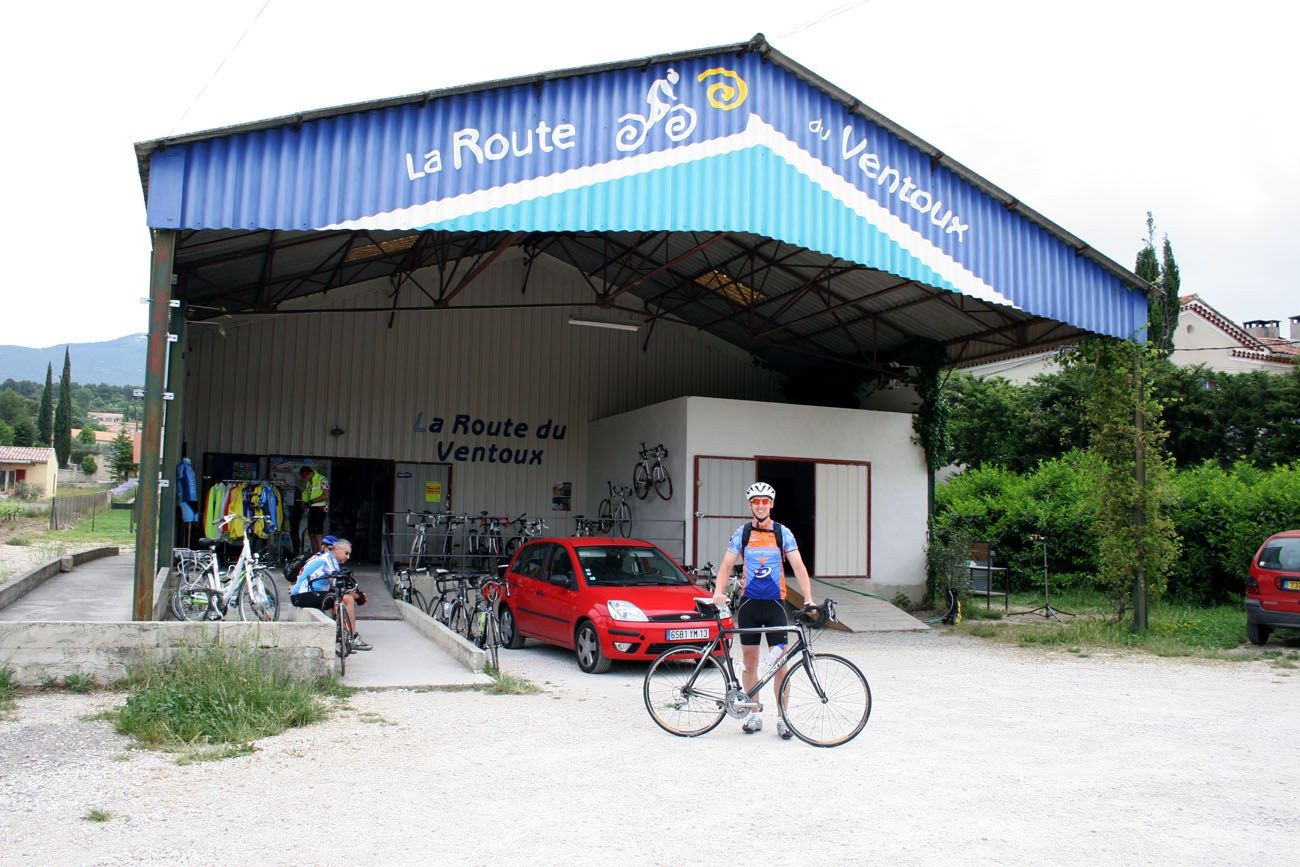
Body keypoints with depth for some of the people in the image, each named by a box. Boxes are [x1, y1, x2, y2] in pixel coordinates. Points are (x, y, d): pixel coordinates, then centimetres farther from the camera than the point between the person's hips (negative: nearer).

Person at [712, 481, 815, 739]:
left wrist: (808, 599, -17)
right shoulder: (741, 533, 3)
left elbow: (798, 567, -5)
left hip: (775, 602, -1)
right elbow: (726, 566, 1)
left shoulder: (783, 533, 0)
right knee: (750, 662, 7)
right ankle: (754, 715, 17)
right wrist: (718, 592, -16)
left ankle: (783, 718, 7)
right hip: (748, 602, 1)